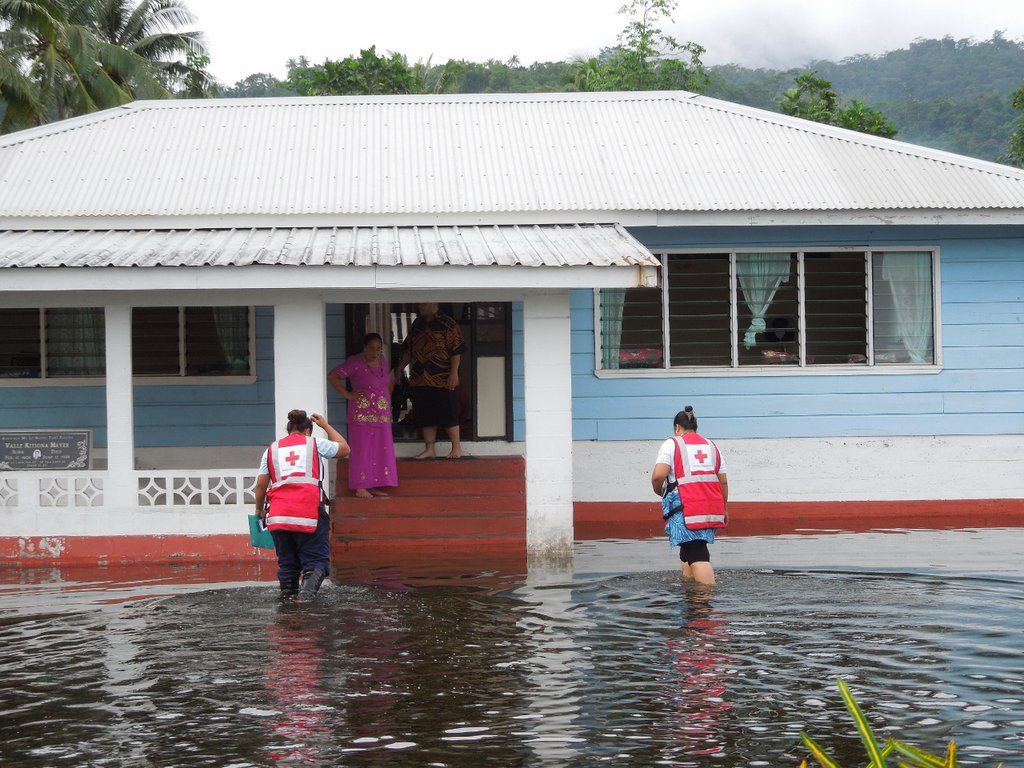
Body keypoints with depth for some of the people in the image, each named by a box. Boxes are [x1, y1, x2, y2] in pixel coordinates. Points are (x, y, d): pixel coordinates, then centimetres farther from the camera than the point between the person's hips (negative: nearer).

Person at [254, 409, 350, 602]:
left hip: (278, 516, 2)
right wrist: (325, 425, 35)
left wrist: (259, 510, 27)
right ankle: (308, 586, -25)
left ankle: (288, 593, -4)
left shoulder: (272, 449, 17)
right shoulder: (315, 443, 11)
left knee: (287, 562, 14)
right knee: (316, 560, 1)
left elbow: (261, 485, 13)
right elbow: (344, 449, 26)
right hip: (309, 514, -2)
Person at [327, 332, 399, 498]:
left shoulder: (381, 360, 12)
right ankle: (360, 487, -4)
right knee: (362, 449, -6)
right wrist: (348, 394, -12)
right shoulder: (355, 363, -9)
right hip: (363, 414, -7)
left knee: (379, 451, 7)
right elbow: (332, 376, -11)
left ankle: (374, 486, 12)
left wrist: (387, 395, 16)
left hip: (382, 415, 7)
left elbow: (390, 379, 30)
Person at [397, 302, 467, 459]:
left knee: (447, 414, -4)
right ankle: (429, 449, 12)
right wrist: (399, 370, 17)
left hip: (442, 380, -6)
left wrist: (454, 372, -16)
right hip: (419, 380, 6)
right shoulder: (417, 325, 14)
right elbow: (408, 350, 21)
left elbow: (456, 350, -10)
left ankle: (456, 447, 6)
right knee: (425, 415, 7)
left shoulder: (447, 324, -5)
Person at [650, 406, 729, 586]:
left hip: (685, 510, -6)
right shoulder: (711, 446, 18)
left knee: (697, 557, -12)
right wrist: (724, 509, 25)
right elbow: (723, 482, 16)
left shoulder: (672, 444, 1)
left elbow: (658, 475, -12)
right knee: (690, 550, 21)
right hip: (712, 510, 6)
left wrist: (659, 491, 8)